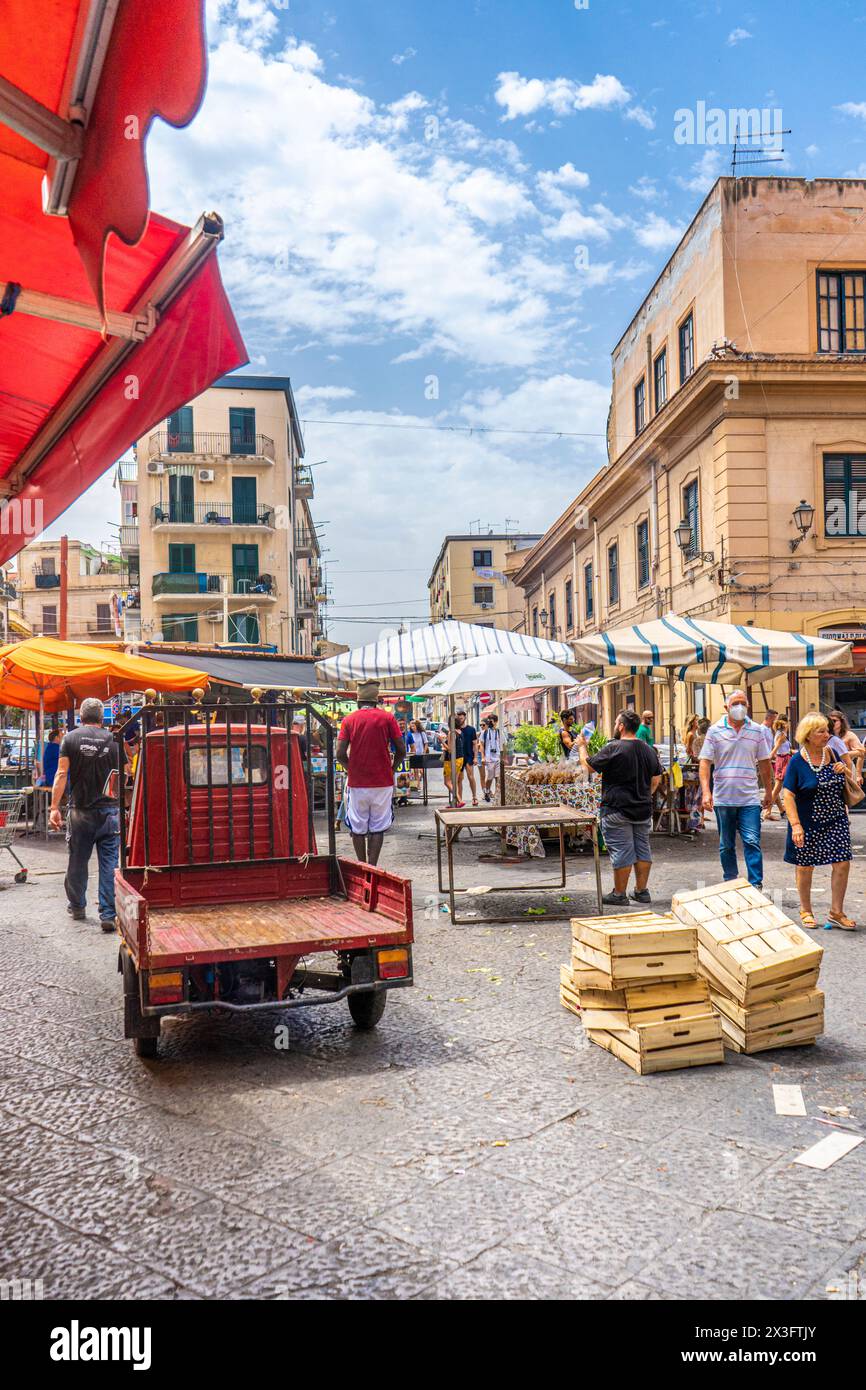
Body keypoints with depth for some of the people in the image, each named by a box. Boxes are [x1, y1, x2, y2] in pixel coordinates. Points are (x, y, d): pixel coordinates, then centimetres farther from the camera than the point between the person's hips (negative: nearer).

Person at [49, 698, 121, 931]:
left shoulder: (71, 738, 0)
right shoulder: (113, 739, 1)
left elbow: (62, 774, -7)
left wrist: (54, 807, -6)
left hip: (80, 810, 0)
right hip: (109, 810, 0)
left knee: (77, 861, 15)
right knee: (109, 863, 1)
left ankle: (77, 907, 29)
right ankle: (108, 915, -2)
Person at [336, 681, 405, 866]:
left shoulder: (349, 720, 1)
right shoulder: (387, 717, -2)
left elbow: (340, 754, -5)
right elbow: (401, 750, -4)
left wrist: (351, 770, 11)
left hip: (357, 783, 1)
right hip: (382, 782, -1)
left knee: (358, 828, 13)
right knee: (378, 827, 7)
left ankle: (362, 866, 21)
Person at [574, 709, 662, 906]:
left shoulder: (613, 749, -15)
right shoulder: (648, 750, 7)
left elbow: (588, 766, -7)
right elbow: (656, 778, 15)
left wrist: (581, 747, 9)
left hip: (617, 810, -6)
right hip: (643, 809, 7)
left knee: (621, 851, -1)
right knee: (642, 849, 13)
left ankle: (619, 895, 6)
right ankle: (641, 891, 20)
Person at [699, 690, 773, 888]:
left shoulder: (757, 730, 5)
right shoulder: (715, 730, 0)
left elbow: (764, 763, 11)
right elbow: (705, 762, -3)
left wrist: (769, 792, 13)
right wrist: (706, 792, -13)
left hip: (750, 799, 0)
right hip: (723, 799, 0)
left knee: (752, 842, -9)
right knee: (726, 846, 11)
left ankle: (756, 886, -6)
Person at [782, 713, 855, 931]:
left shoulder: (832, 754, 3)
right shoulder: (797, 761, -12)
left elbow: (844, 787, 16)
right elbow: (788, 794, -13)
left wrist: (843, 771, -7)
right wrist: (795, 825, -20)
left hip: (835, 821, 4)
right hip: (808, 824, -4)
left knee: (842, 863, -1)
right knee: (805, 867, 8)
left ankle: (836, 913, 13)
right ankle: (805, 911, 26)